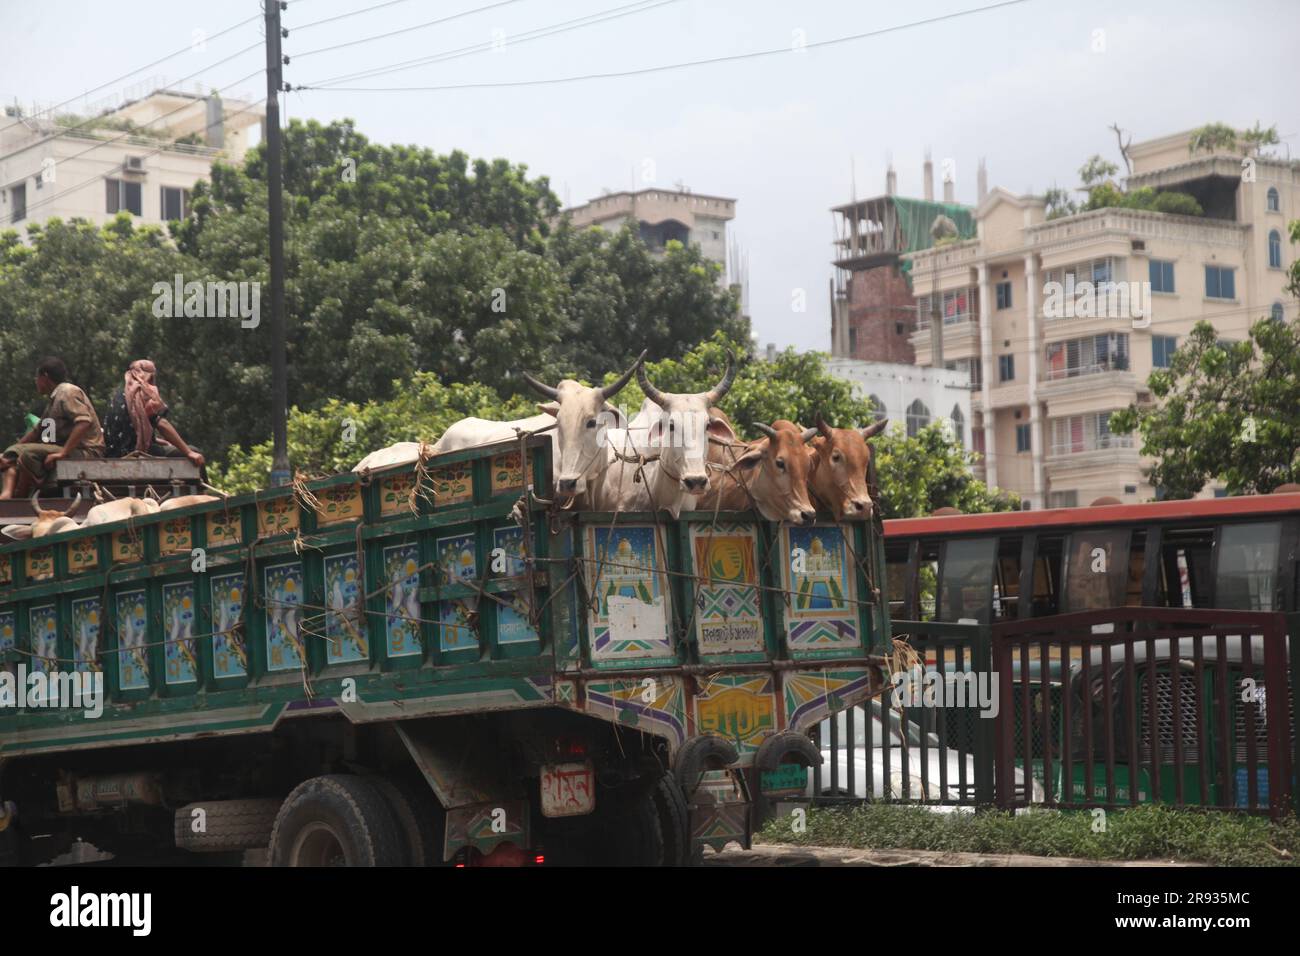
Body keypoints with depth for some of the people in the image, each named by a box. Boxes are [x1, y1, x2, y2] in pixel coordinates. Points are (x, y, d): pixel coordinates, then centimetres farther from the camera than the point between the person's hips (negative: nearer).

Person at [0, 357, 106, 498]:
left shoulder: (68, 392, -10)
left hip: (86, 452, -10)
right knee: (14, 452, 4)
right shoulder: (54, 399, 21)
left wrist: (63, 453, -28)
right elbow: (37, 431, 23)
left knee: (29, 453, -27)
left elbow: (84, 422, -25)